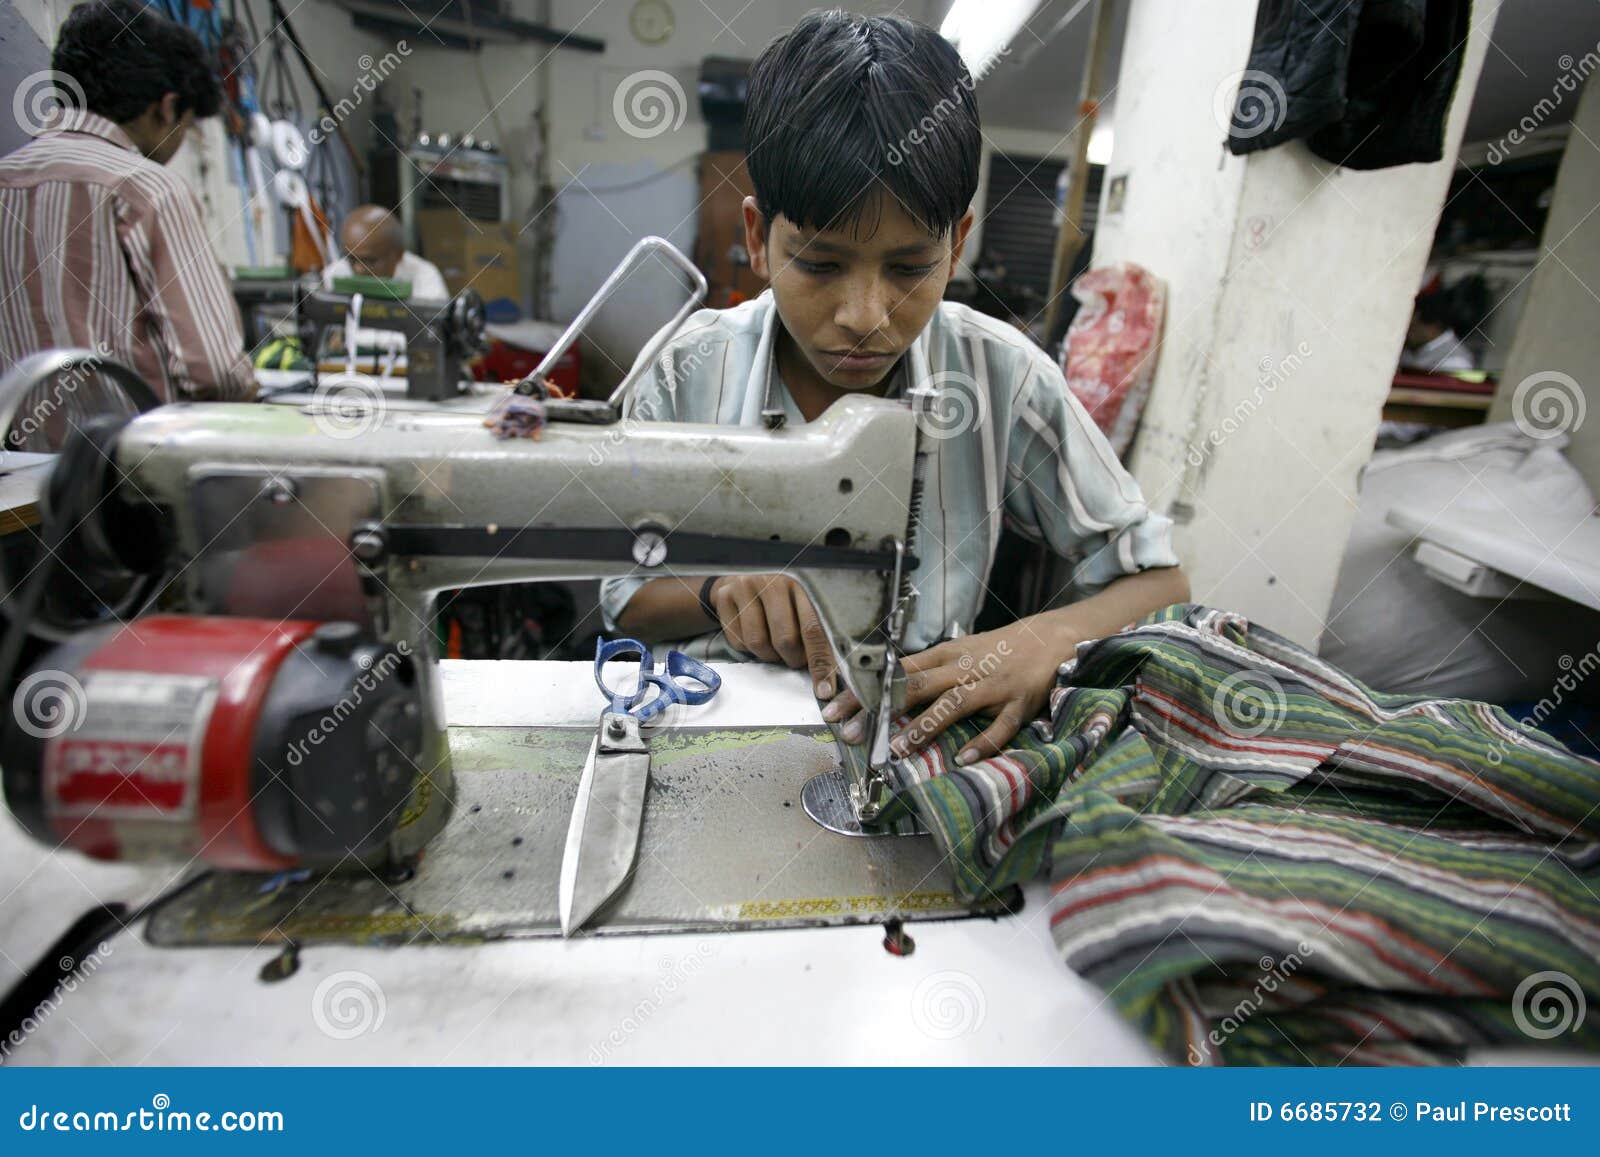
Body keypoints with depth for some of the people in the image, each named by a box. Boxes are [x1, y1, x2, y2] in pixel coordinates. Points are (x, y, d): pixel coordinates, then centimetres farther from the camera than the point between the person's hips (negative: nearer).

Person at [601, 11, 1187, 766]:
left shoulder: (1000, 379, -13)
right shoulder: (688, 377, -11)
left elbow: (1159, 583, -5)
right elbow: (624, 603, 0)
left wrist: (1046, 641, -26)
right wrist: (719, 589, -22)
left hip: (924, 736, 0)